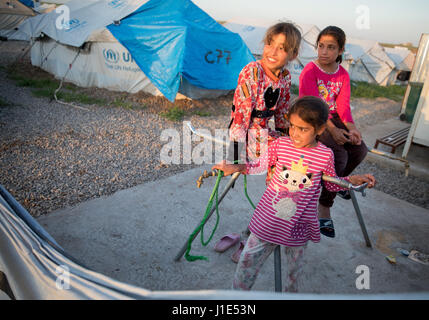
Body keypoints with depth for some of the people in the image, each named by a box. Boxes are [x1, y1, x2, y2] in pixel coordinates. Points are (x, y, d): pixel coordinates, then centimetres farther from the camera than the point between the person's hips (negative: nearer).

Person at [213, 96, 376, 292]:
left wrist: (352, 180, -5)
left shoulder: (325, 155, -8)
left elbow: (331, 183, 9)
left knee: (294, 269, 23)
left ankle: (291, 294, 51)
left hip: (299, 227, 1)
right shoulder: (280, 144, -9)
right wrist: (236, 168, -9)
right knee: (247, 263, 8)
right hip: (268, 221, 0)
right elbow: (260, 165, 4)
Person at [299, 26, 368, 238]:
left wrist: (351, 127, -20)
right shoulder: (310, 71, -10)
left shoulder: (343, 74, 7)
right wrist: (332, 130, -26)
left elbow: (343, 105, -2)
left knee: (360, 149, -14)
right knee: (338, 154, -26)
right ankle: (324, 207, -13)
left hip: (334, 118, 6)